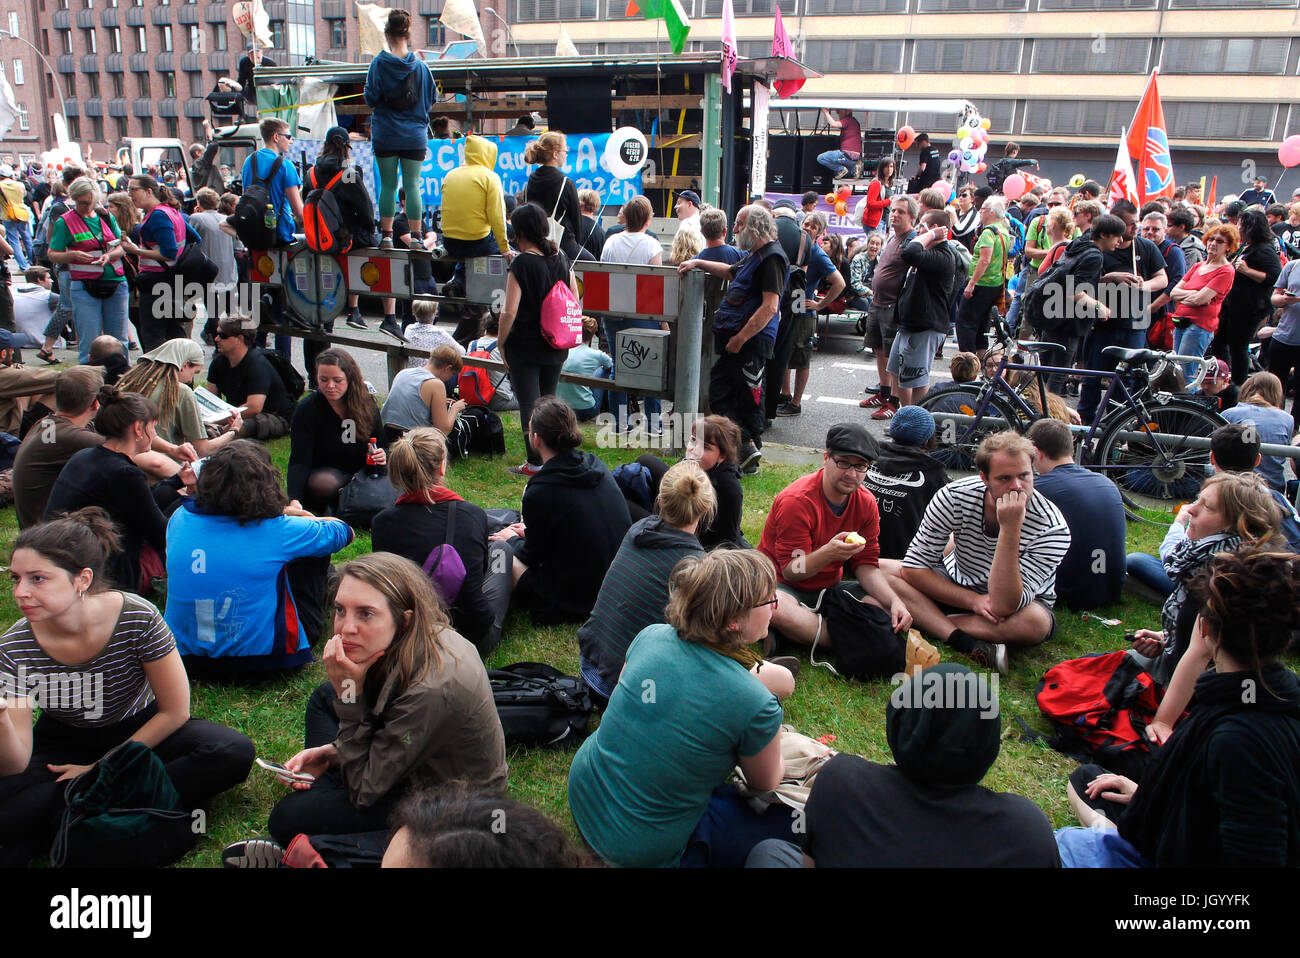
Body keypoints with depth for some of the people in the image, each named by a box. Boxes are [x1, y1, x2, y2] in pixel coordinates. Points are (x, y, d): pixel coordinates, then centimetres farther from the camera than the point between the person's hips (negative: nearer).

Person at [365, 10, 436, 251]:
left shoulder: (379, 63, -5)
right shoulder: (420, 65, 0)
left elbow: (371, 100, -6)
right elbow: (432, 98, 6)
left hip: (385, 134, -1)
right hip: (415, 135, 1)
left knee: (388, 185, 6)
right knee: (412, 185, 5)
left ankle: (386, 235, 6)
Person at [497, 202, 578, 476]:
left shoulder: (521, 263, -14)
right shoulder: (561, 257, 4)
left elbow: (510, 312, -17)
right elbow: (575, 302, 8)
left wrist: (501, 342, -4)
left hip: (525, 346, -6)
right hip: (556, 347, 6)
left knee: (529, 405, 2)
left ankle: (535, 464, 5)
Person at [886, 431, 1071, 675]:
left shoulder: (1052, 528, -27)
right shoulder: (955, 497, -21)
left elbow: (1004, 606, -35)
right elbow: (914, 568, -17)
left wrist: (1011, 528, -42)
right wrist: (973, 600, -27)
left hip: (1020, 601, -2)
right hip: (956, 585, 3)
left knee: (1036, 622, -38)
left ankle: (928, 621, -27)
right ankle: (968, 645, -34)